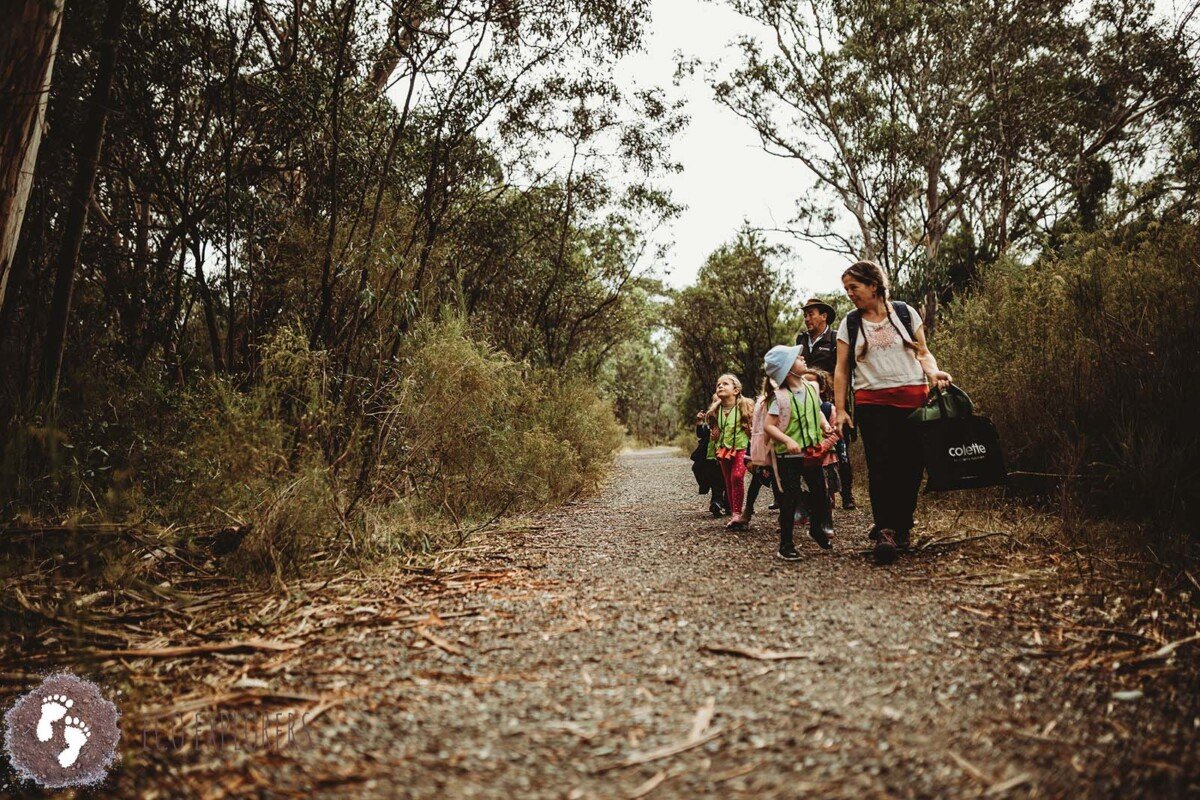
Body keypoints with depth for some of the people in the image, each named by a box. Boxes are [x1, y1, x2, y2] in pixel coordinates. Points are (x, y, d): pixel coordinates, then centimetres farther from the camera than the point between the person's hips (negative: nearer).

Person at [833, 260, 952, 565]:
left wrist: (933, 372, -8)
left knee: (911, 465, 0)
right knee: (881, 465, -11)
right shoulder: (849, 324, 9)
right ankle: (885, 532, -10)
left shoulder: (905, 313, 9)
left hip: (913, 399, 1)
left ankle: (902, 528, 15)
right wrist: (840, 409, 2)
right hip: (871, 402, -1)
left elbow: (923, 352, 14)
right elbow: (841, 370, 8)